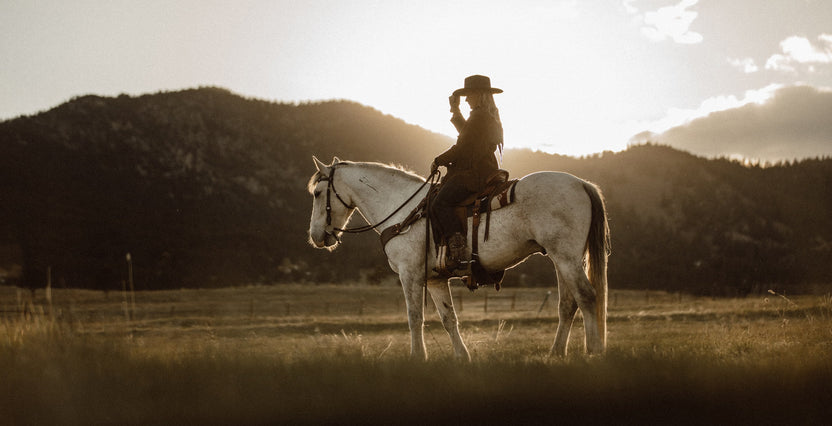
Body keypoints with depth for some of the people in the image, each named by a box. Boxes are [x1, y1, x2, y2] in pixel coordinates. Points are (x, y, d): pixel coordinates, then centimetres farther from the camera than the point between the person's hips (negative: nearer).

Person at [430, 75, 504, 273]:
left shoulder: (479, 117, -13)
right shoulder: (491, 116, 19)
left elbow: (462, 148, -16)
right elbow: (467, 134, 36)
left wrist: (439, 161, -4)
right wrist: (456, 111, 33)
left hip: (474, 175, -11)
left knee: (440, 204, -20)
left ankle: (457, 250, -27)